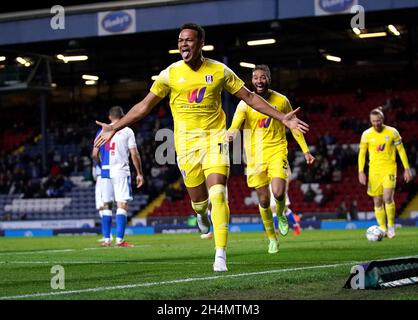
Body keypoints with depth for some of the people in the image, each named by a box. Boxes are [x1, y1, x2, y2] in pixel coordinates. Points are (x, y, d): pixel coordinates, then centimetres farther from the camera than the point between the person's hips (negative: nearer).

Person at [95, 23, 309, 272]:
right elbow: (145, 106, 8)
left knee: (217, 194, -16)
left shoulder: (219, 71, 0)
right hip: (186, 141, 1)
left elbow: (250, 97, 6)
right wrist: (114, 128, 4)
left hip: (215, 138, -1)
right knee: (198, 199, 2)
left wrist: (283, 118, 0)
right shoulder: (170, 74, 1)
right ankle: (202, 214, 43)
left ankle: (221, 254, -13)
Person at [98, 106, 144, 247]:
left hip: (105, 172, 4)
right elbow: (134, 154, -2)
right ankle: (119, 239, -12)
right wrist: (139, 173, 4)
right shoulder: (127, 131, 1)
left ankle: (106, 239, 10)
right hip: (121, 172, -4)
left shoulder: (102, 131, 10)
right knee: (122, 205, -4)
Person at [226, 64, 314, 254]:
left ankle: (281, 213, 14)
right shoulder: (245, 103, -4)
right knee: (263, 200, 5)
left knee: (278, 193, -22)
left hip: (277, 151, -1)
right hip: (255, 155, 1)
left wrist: (306, 151, 10)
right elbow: (235, 126, -17)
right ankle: (272, 238, 25)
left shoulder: (281, 101, -1)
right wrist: (230, 134, -42)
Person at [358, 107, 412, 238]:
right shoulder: (366, 134, 0)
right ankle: (383, 229, 16)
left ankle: (391, 225, -2)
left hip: (389, 169, -2)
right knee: (377, 202, 4)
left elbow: (401, 150, 3)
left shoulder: (392, 132, -3)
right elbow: (361, 153, 6)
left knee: (387, 198, -20)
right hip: (374, 170, 2)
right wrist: (361, 172, -3)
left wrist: (407, 169, 1)